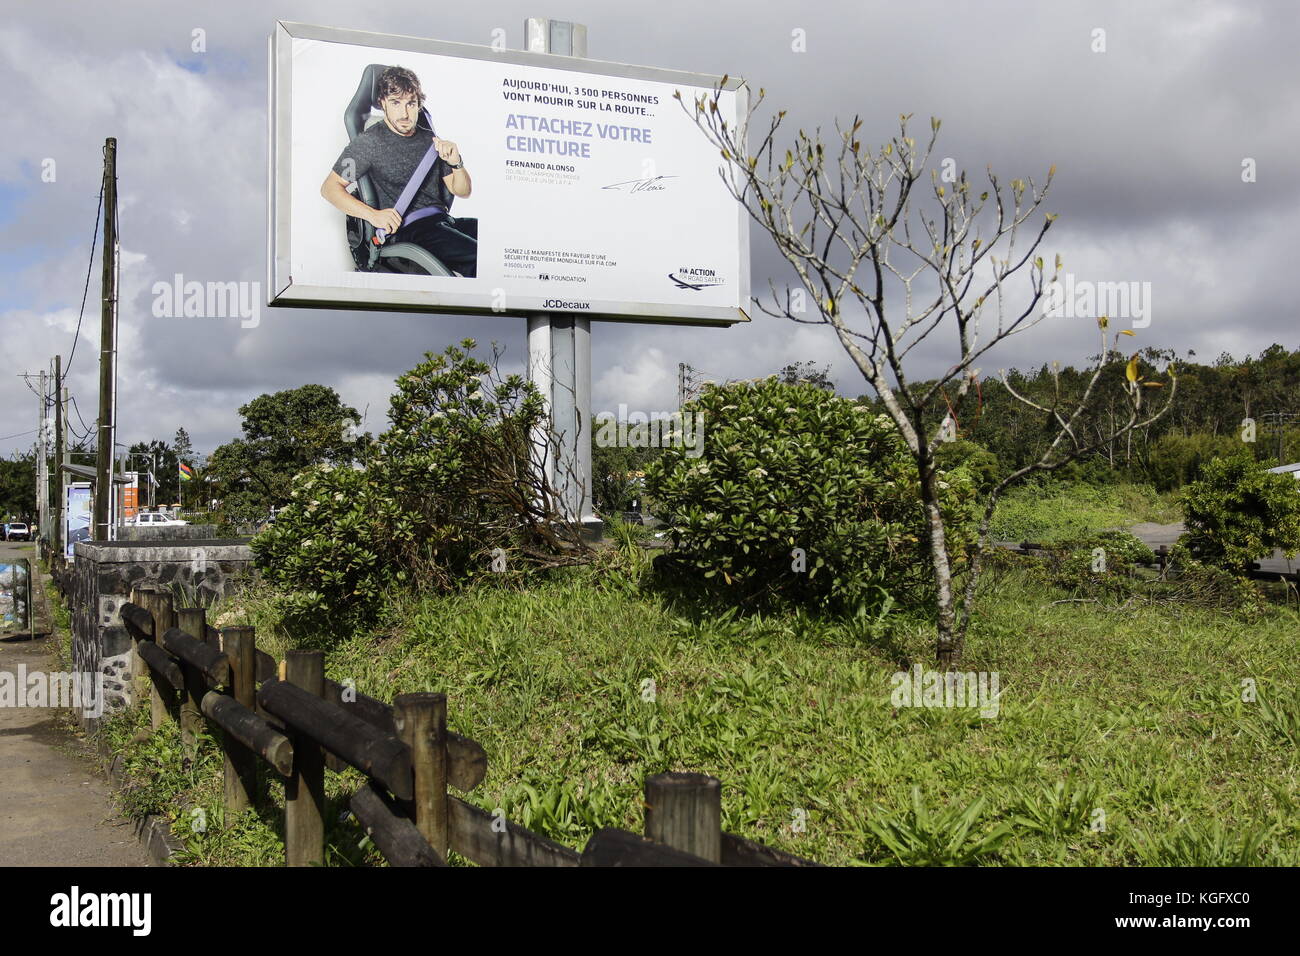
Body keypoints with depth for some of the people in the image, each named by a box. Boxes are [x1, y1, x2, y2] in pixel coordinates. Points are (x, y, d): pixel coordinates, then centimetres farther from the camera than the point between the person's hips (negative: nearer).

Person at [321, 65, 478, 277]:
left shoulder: (430, 140, 20)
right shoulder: (369, 142, 3)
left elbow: (463, 192, 20)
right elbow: (330, 188, 1)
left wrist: (456, 163, -3)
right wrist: (373, 215, -14)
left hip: (442, 219, 6)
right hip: (405, 231, -6)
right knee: (479, 256, -31)